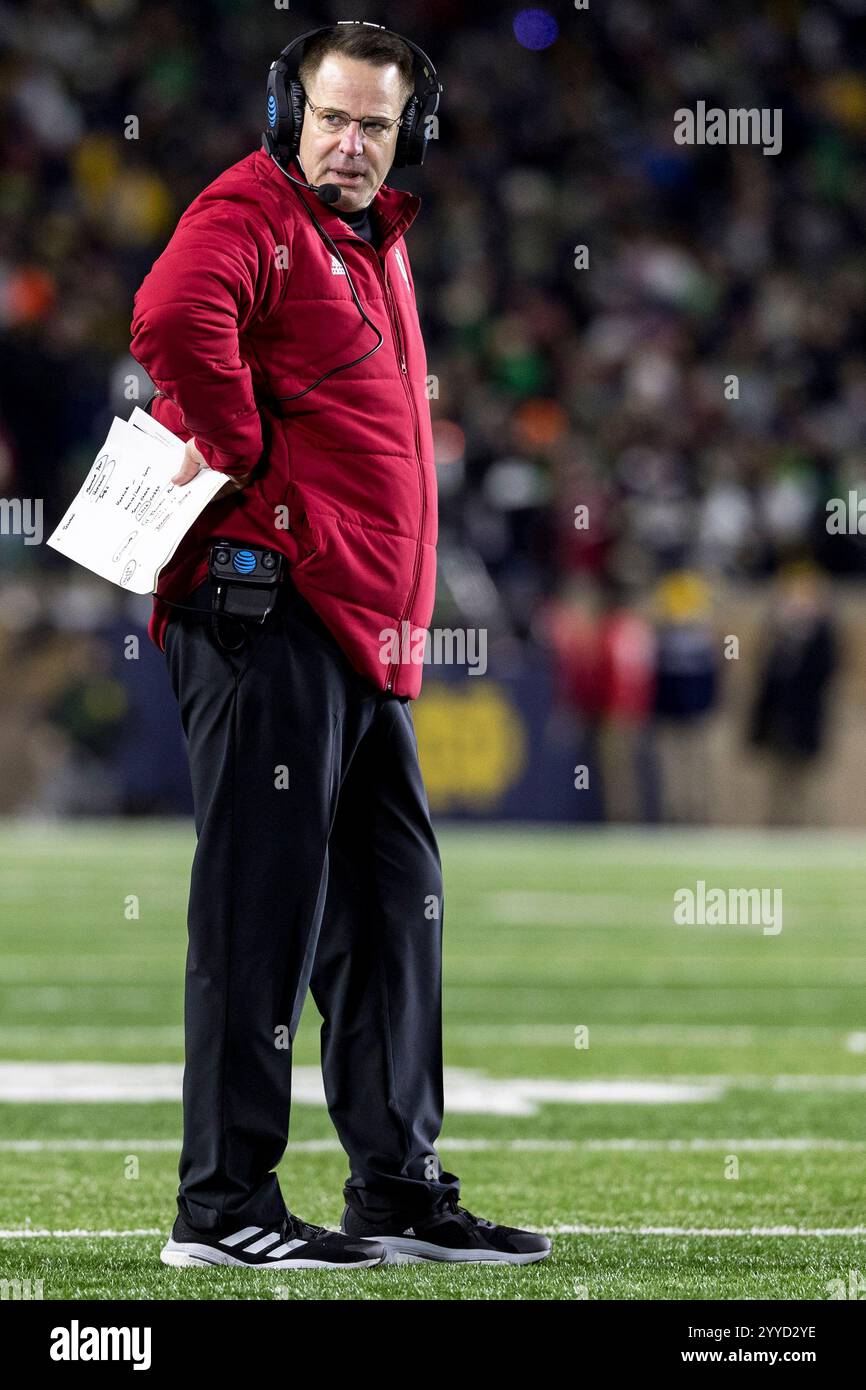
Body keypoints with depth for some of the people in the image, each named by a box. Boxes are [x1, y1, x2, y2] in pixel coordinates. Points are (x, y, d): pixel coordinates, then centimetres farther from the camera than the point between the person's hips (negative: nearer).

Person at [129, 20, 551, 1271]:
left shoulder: (379, 243, 21)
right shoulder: (251, 212, -8)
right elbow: (176, 319, -30)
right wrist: (243, 456, -19)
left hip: (369, 631, 10)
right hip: (270, 609, -10)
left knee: (395, 907, 12)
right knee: (265, 903, -9)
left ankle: (399, 1190, 19)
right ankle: (223, 1204, -6)